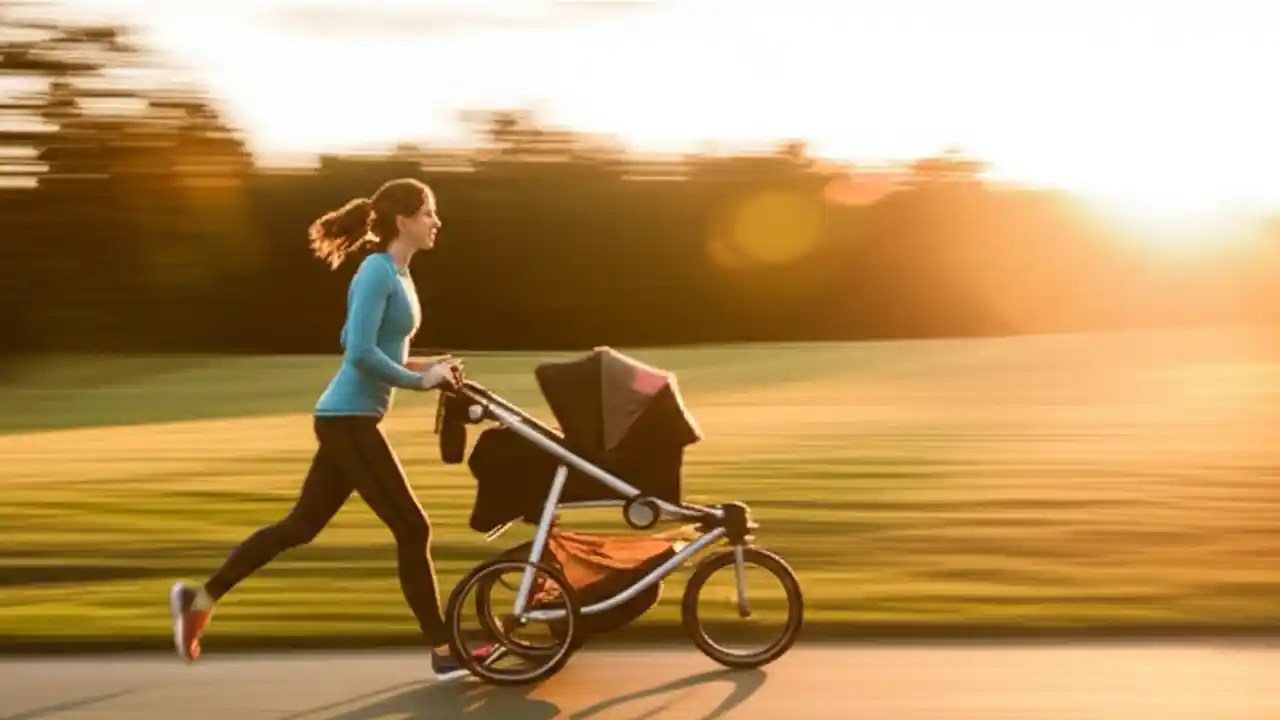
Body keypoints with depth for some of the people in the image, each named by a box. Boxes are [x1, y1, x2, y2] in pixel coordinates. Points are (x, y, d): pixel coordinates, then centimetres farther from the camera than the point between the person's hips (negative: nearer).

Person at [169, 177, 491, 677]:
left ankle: (201, 598, 22)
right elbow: (361, 353, -24)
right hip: (348, 420, -10)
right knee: (412, 528, -5)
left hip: (349, 419, 10)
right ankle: (442, 652, 3)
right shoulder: (378, 272, -15)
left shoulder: (398, 274, 14)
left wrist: (430, 366, 8)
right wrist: (420, 381, -17)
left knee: (301, 526, 15)